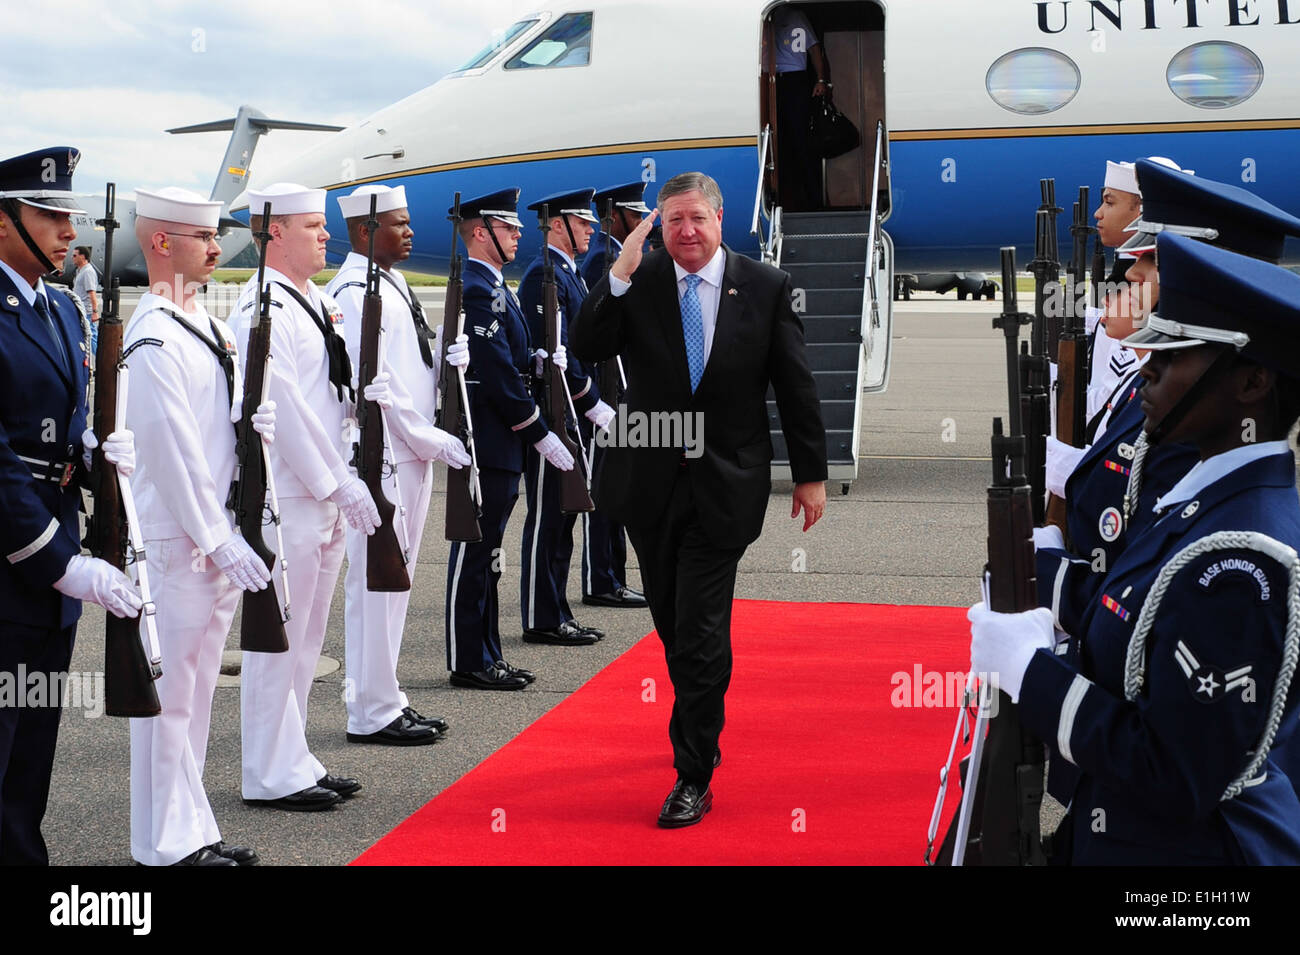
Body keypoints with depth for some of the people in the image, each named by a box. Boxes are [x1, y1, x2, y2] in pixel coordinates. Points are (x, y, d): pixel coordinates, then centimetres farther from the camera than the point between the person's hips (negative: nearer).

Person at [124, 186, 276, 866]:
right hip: (176, 538, -9)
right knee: (170, 689, -1)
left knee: (197, 683, 15)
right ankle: (166, 843, 9)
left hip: (217, 536, 9)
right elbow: (173, 450, -19)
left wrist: (258, 418, 0)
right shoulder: (153, 338, -16)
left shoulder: (205, 324, 14)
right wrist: (217, 541, -18)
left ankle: (190, 830, 25)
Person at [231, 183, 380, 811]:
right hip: (285, 497, -9)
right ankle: (272, 776, 6)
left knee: (306, 636, 15)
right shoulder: (263, 308, -14)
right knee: (279, 635, -3)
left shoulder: (315, 301, 15)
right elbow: (284, 406, -18)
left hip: (324, 496, 9)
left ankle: (294, 762, 25)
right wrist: (340, 482, -16)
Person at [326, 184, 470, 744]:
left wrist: (447, 356, 1)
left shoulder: (394, 284, 16)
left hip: (412, 453, 10)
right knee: (376, 581, -4)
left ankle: (385, 700, 24)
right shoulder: (353, 293, -15)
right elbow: (374, 387, -19)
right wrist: (433, 440, -14)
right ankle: (372, 713, 3)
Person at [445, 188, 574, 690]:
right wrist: (541, 435, -16)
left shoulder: (494, 286, 18)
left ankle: (487, 657, 20)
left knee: (484, 553, 14)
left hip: (498, 445, 10)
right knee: (474, 552, -3)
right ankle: (469, 663, 3)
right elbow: (499, 376, -19)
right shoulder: (475, 290, -15)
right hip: (485, 442, -10)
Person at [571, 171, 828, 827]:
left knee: (700, 633, -5)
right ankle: (700, 730, 40)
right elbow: (586, 349, -12)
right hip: (652, 483, 3)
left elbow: (795, 386, 2)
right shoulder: (638, 283, 0)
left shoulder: (766, 287, -3)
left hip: (725, 485, -3)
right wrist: (620, 274, -22)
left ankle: (694, 777, 4)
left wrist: (811, 473, 4)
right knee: (674, 625, 16)